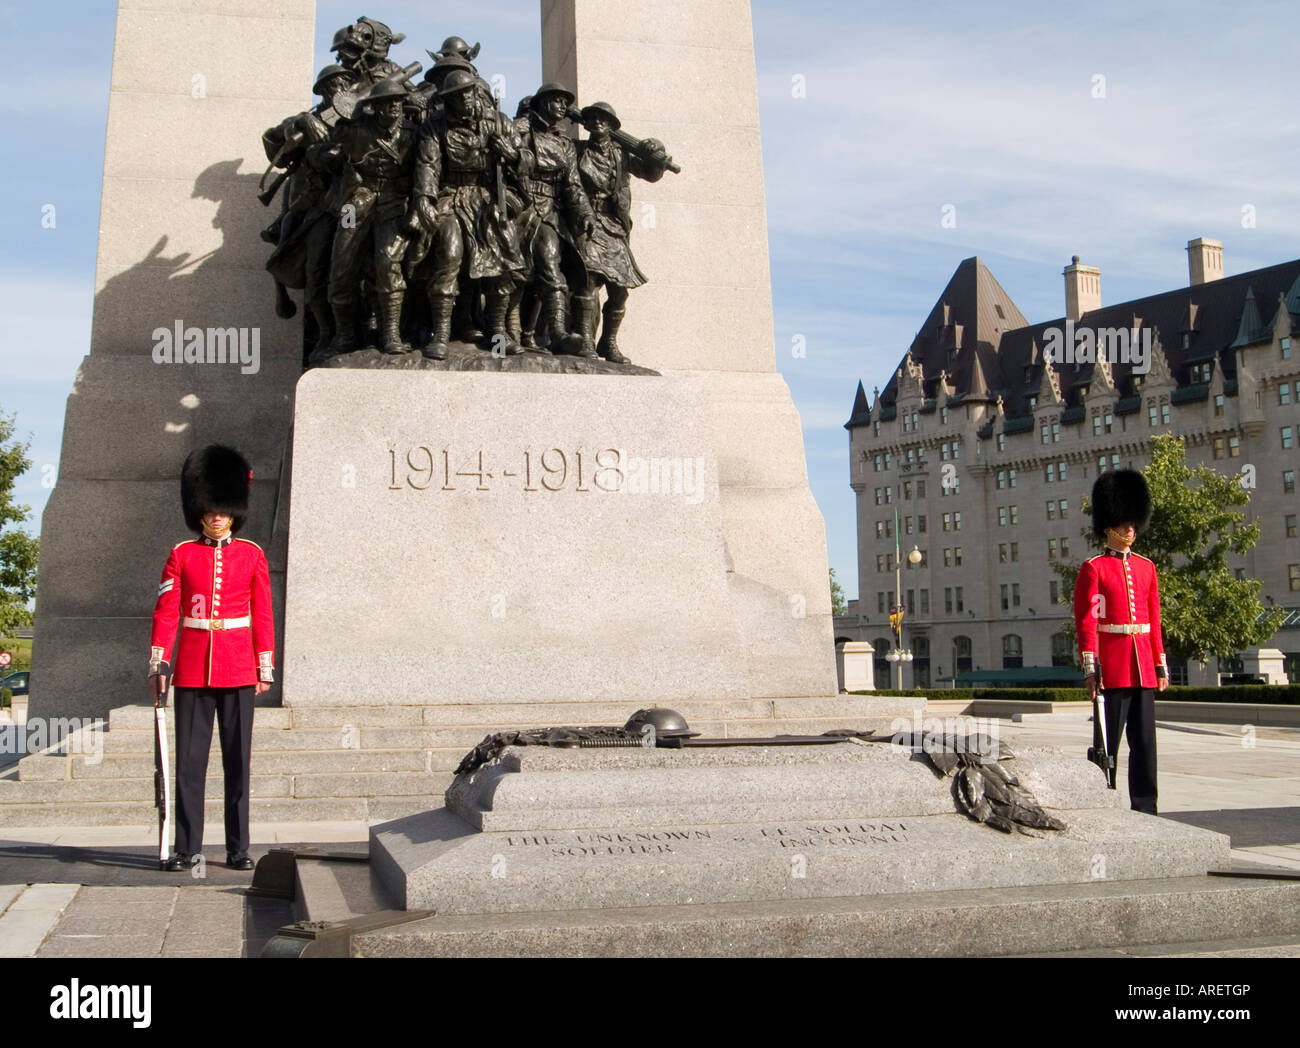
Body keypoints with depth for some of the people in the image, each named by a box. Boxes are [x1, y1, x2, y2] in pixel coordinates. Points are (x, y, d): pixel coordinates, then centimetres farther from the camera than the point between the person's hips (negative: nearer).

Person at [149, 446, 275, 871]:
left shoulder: (252, 555, 5)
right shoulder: (181, 555, 5)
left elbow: (263, 615, 5)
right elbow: (165, 612, 2)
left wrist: (266, 667, 2)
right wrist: (159, 663, -4)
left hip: (238, 670, 0)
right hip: (192, 671, 0)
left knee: (237, 760, 2)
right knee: (189, 760, 2)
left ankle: (238, 848, 8)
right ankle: (186, 848, 10)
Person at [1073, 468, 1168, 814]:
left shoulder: (1146, 568, 15)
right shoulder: (1093, 568, -2)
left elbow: (1154, 620, 17)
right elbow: (1086, 621, -7)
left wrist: (1161, 665, 12)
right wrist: (1089, 666, -14)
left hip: (1142, 668, 5)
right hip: (1111, 666, -5)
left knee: (1144, 740, 6)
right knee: (1108, 741, -1)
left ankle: (1145, 809, 11)